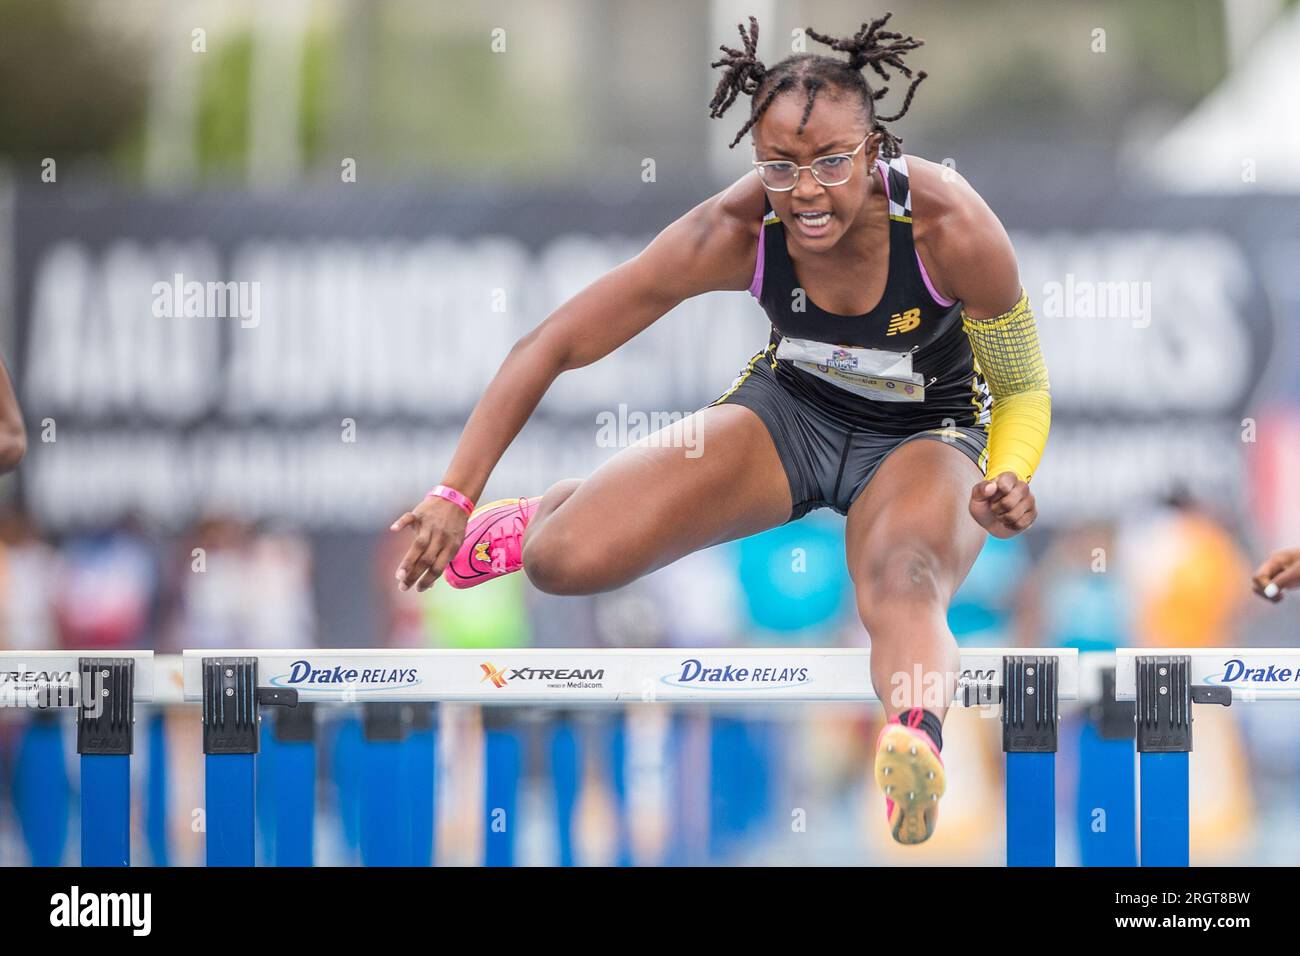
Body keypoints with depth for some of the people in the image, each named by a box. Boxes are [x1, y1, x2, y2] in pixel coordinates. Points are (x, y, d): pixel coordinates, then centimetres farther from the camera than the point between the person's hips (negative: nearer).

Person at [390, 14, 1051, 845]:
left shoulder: (950, 228, -30)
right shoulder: (736, 232, -25)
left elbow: (1023, 388, -13)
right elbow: (551, 347, -18)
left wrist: (1009, 481, -35)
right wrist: (455, 496, -24)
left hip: (925, 436, -3)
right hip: (789, 411, 3)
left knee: (904, 586, -39)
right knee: (564, 559, -13)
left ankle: (918, 726, -68)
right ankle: (551, 511, 24)